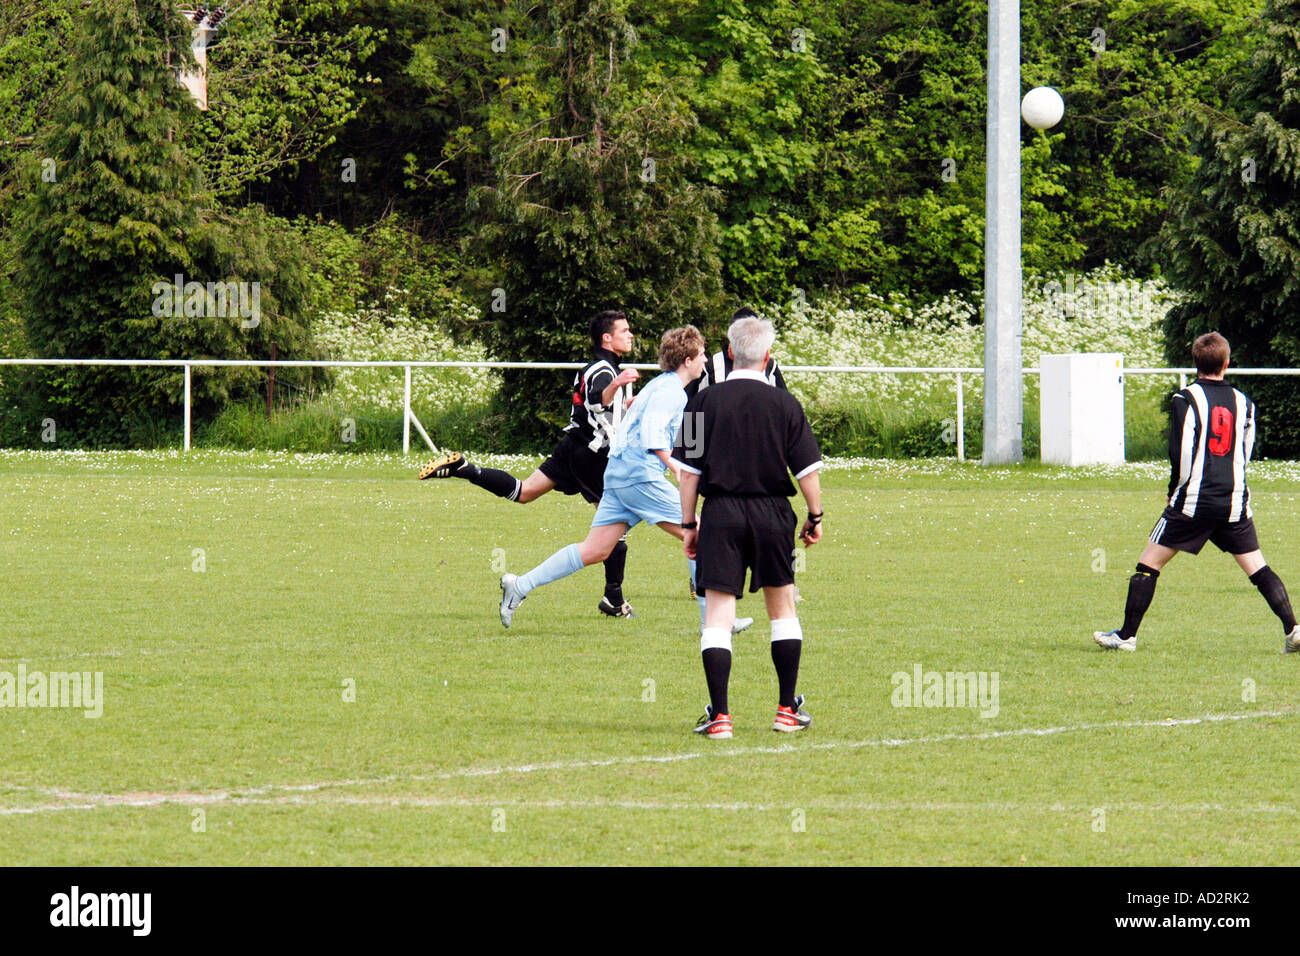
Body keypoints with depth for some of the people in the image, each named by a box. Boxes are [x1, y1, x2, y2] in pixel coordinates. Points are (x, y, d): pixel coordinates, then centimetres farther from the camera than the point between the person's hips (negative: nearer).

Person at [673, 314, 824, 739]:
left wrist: (688, 524, 7)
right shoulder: (785, 404, -1)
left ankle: (719, 714, -9)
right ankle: (787, 709, 18)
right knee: (782, 606, 16)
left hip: (720, 513, -1)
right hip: (772, 512, 1)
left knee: (718, 615, -1)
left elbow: (688, 469, -1)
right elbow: (807, 469, 0)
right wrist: (814, 518, 13)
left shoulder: (704, 401, -1)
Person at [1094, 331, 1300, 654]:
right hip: (1235, 503, 4)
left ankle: (1127, 635, 4)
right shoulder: (1243, 403, 9)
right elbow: (1245, 454, 14)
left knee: (1148, 564, 5)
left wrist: (1175, 491, 6)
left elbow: (1181, 453, -9)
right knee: (1258, 569, 7)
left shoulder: (1187, 400, -4)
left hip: (1194, 501, -4)